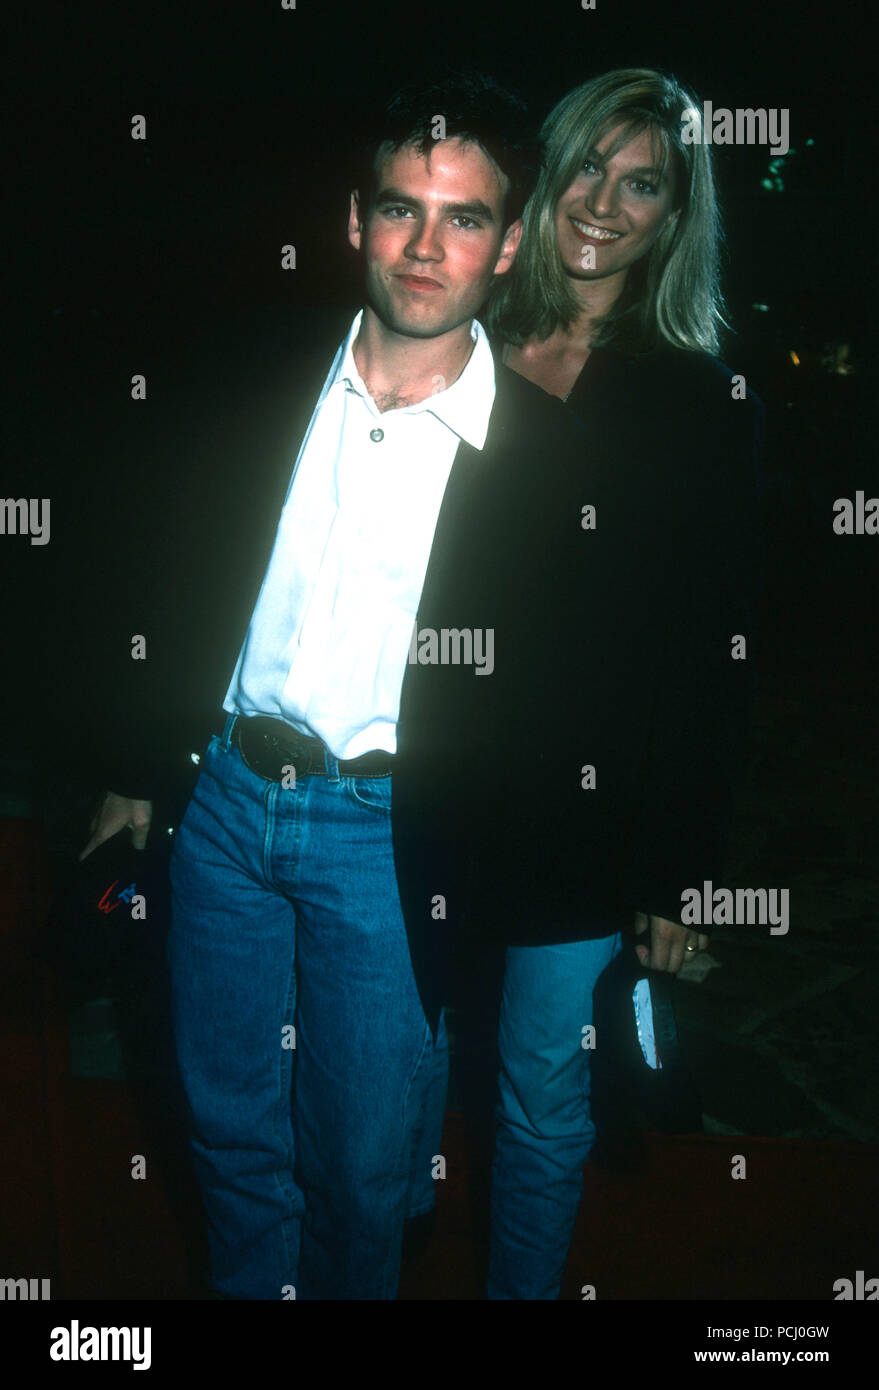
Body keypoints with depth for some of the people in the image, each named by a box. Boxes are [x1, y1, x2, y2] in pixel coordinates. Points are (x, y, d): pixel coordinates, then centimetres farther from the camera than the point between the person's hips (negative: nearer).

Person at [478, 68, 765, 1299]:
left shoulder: (706, 405, -3)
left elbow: (716, 661, -4)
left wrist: (681, 878, -6)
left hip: (583, 815, -2)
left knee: (541, 1102, 11)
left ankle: (522, 1289, 36)